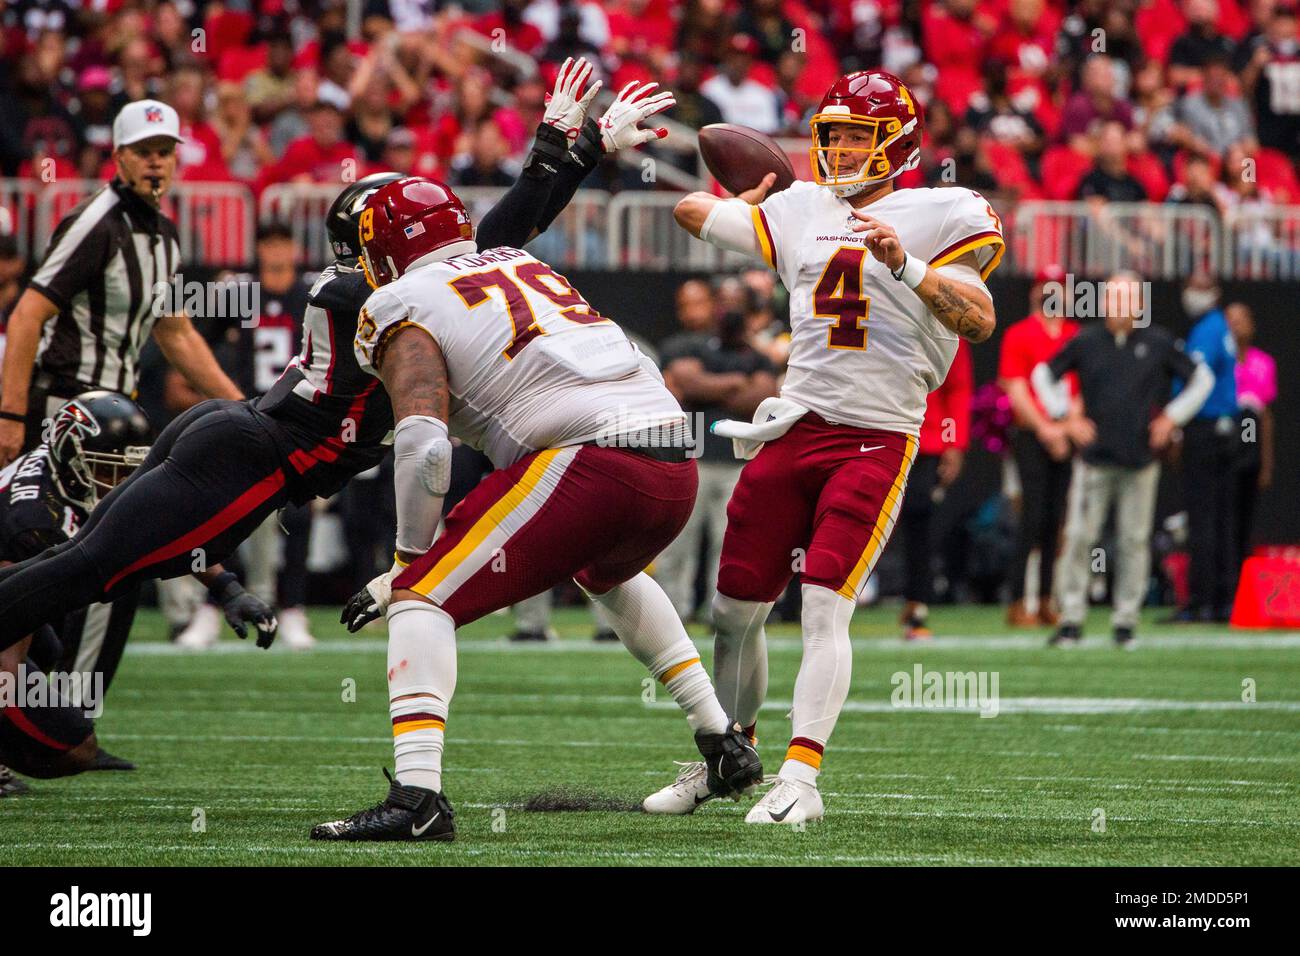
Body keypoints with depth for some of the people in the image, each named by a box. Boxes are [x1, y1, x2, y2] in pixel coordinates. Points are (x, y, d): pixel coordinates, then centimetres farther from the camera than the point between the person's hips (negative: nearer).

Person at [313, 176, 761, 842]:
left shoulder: (404, 308, 5)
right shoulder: (525, 265, 28)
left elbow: (423, 444, -8)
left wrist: (409, 559, 1)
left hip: (588, 459, -7)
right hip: (676, 466, 7)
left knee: (423, 598, -3)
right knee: (607, 573, 39)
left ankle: (417, 795, -20)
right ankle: (724, 743, 37)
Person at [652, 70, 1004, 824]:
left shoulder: (938, 217, -1)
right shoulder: (802, 210, 13)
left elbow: (979, 321, -13)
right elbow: (693, 211, 22)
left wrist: (906, 265, -22)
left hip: (877, 439, -5)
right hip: (796, 425, 5)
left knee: (826, 605, -17)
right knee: (736, 608, 8)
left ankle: (801, 777, -21)